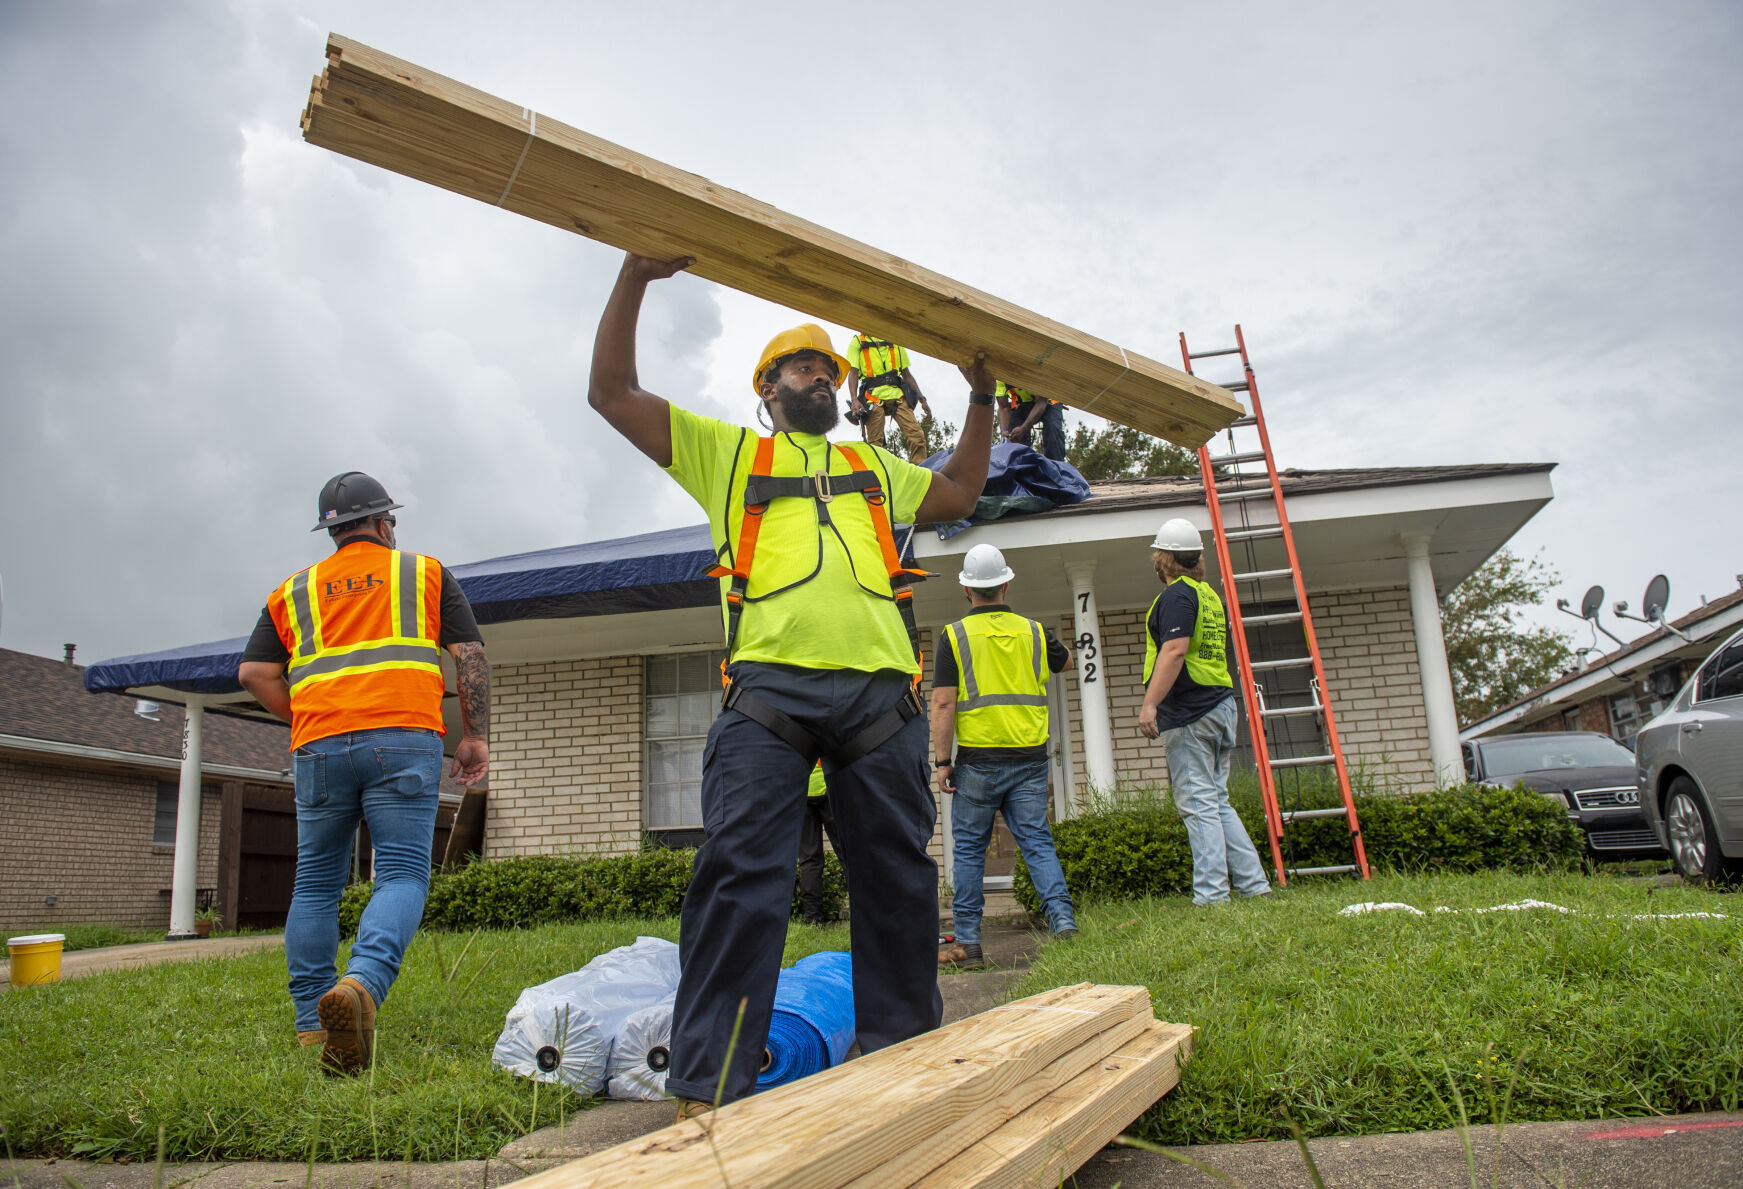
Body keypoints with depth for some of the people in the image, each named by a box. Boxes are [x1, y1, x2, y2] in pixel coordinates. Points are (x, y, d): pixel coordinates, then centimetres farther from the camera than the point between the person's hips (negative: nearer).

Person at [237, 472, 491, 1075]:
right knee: (402, 875, -6)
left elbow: (254, 673, 12)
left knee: (316, 884, 12)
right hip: (403, 741, -3)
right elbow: (470, 654, 7)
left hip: (319, 749, 3)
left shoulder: (293, 591, 21)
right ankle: (362, 983, -30)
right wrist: (475, 734, 9)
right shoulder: (425, 572, 15)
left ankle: (312, 1023, 14)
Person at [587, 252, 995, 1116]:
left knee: (898, 879, 6)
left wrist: (981, 398, 34)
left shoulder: (873, 466, 32)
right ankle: (706, 1089, -6)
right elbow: (611, 392, 16)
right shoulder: (727, 451, 21)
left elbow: (958, 495, 40)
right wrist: (636, 277, 7)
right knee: (741, 876, -11)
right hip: (769, 687, -4)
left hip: (879, 691, 4)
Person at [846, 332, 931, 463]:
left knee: (917, 436, -14)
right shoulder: (858, 341, 15)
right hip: (874, 397, -2)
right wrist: (854, 399, -13)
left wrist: (922, 400, 14)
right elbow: (853, 372, 4)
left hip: (898, 395, 2)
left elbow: (907, 374, 24)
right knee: (875, 443, -8)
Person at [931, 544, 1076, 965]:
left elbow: (944, 703, -7)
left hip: (978, 759, -3)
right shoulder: (1033, 631, 7)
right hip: (1029, 758, 3)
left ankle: (967, 941, 8)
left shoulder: (955, 635, -3)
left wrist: (941, 761, -4)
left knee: (969, 848, 6)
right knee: (1037, 840, 8)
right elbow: (1065, 659, 29)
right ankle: (1062, 920, -3)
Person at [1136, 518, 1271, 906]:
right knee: (1217, 802, 13)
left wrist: (1150, 703, -24)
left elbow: (1175, 650, -21)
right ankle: (1253, 884, 13)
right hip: (1220, 705, 9)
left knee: (1198, 805, -7)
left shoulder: (1176, 595, -9)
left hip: (1189, 711, -9)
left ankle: (1211, 895, -7)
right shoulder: (1210, 595, 20)